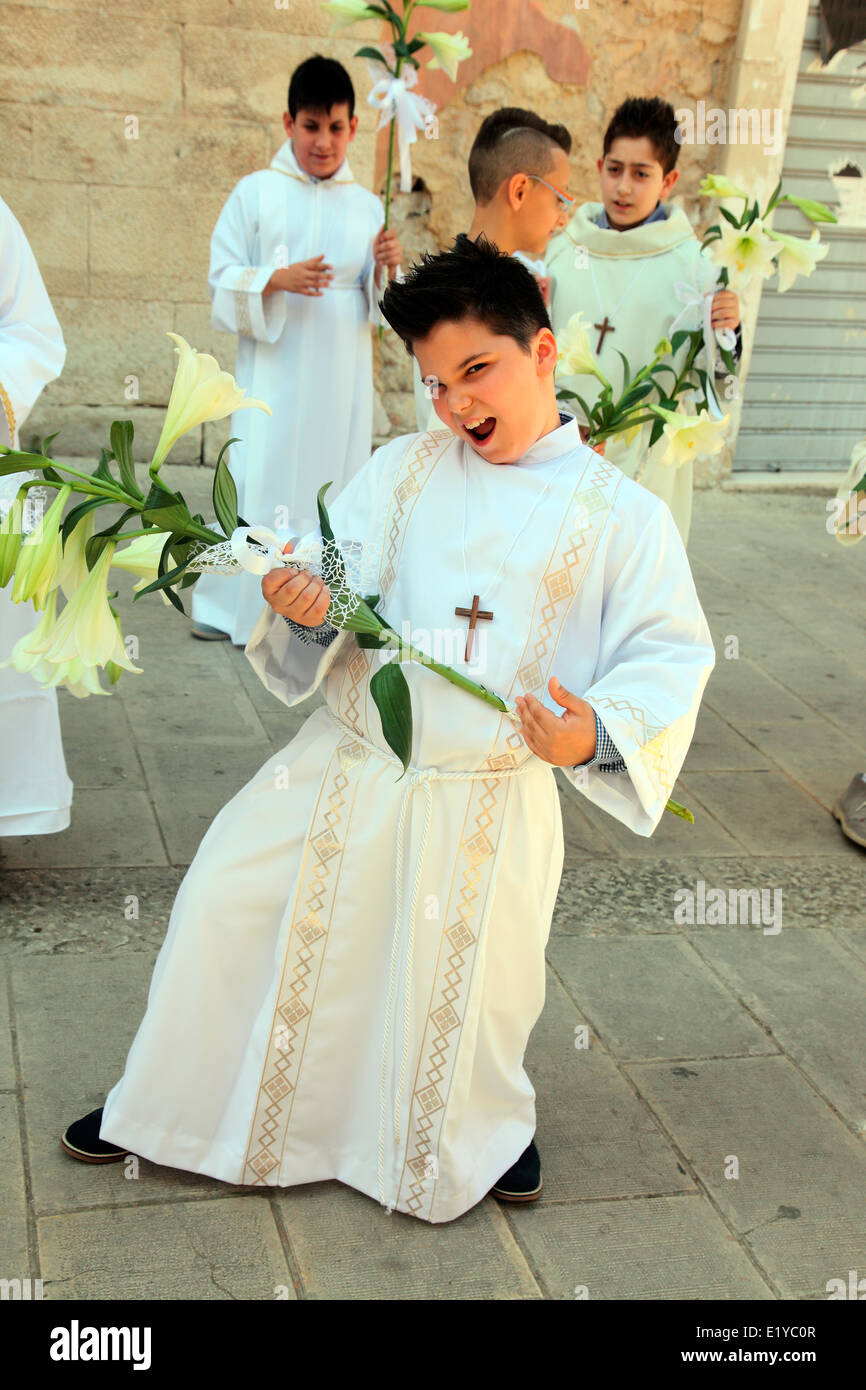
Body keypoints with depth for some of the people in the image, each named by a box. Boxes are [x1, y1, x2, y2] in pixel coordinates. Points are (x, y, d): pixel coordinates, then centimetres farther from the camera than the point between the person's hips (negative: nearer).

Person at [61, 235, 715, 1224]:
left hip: (489, 807, -3)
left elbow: (670, 655, -7)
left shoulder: (622, 513, -5)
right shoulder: (402, 469, 3)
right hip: (345, 772, 3)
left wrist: (598, 731, -25)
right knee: (226, 904, 7)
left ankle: (485, 1129, 44)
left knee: (463, 994, 9)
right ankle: (168, 1109, 32)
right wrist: (306, 613, -23)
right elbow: (338, 573, 1)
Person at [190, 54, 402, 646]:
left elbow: (380, 304, 14)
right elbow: (223, 284, -1)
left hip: (343, 373, 3)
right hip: (276, 369, -3)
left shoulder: (367, 206, 10)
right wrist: (278, 279, -18)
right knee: (265, 474, -6)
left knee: (333, 474, 4)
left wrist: (386, 266, -7)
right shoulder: (256, 193, 1)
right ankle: (232, 606, 6)